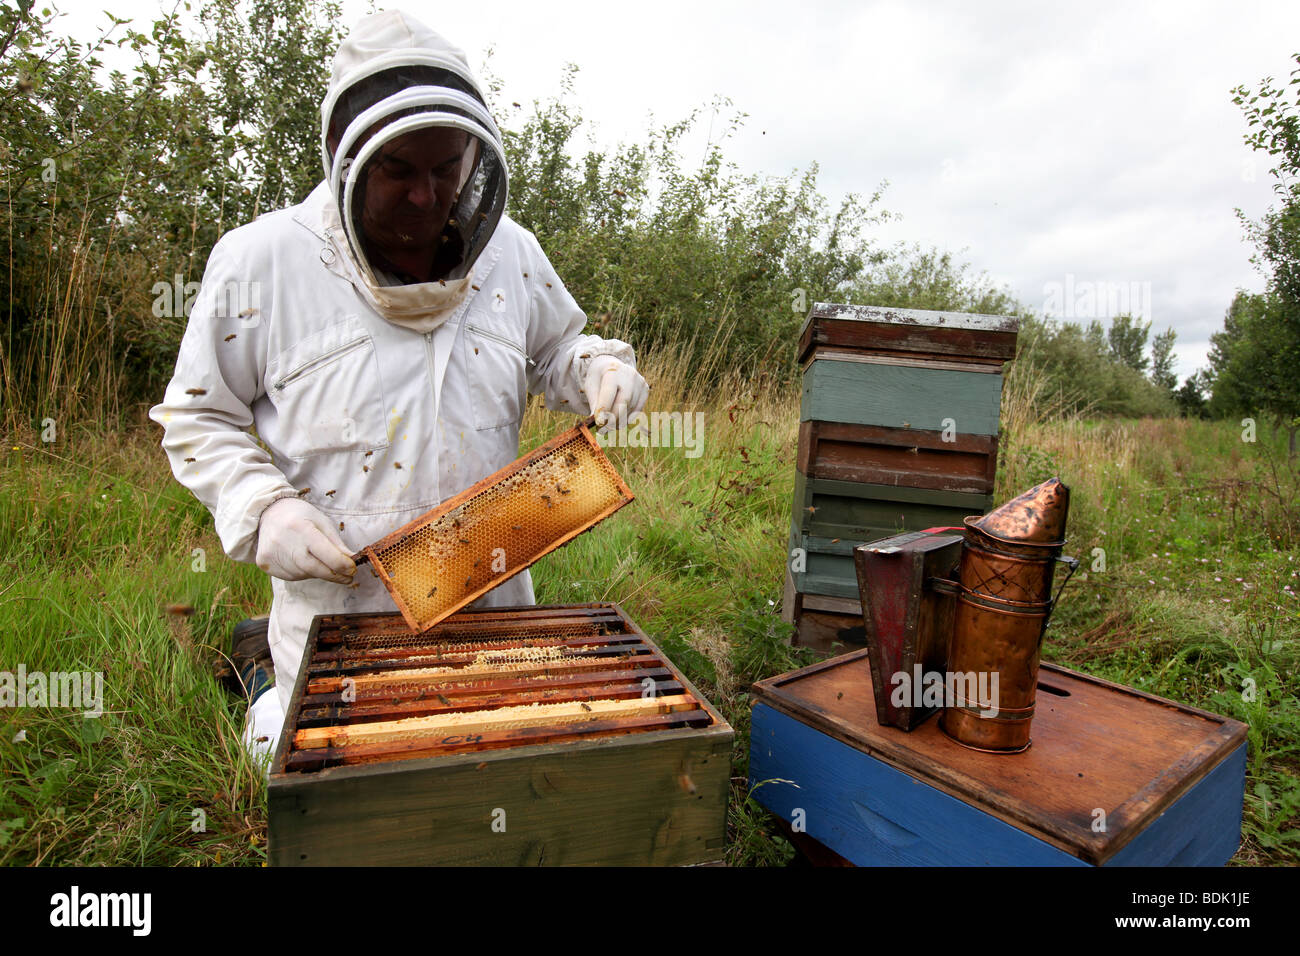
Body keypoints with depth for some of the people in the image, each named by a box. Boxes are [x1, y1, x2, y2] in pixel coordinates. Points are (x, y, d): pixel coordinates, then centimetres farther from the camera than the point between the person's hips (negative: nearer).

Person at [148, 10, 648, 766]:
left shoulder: (511, 252, -3)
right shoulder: (259, 261, -10)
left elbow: (554, 351, 12)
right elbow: (197, 418, -2)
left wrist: (599, 369, -11)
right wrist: (263, 509, -18)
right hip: (338, 607, -3)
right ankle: (272, 691, 47)